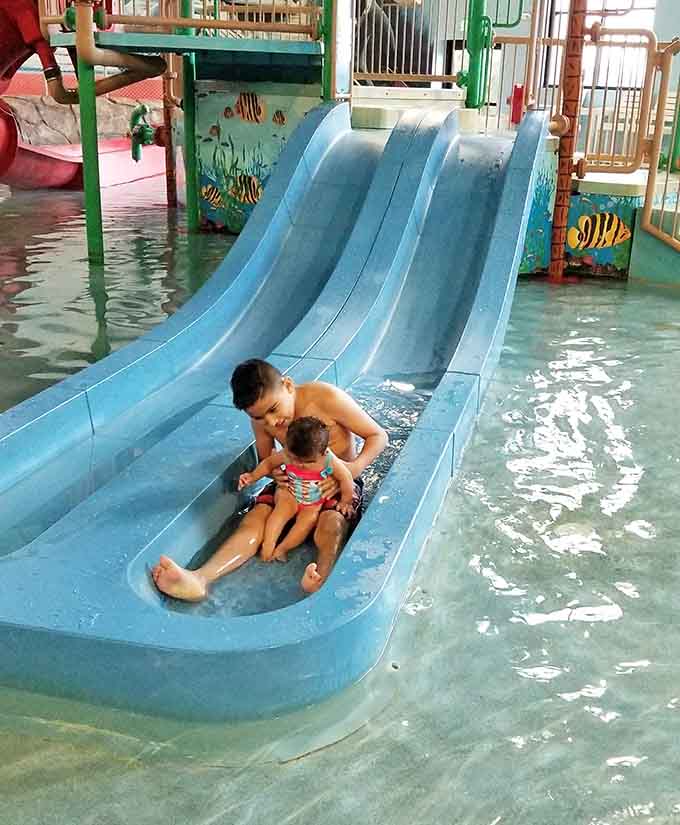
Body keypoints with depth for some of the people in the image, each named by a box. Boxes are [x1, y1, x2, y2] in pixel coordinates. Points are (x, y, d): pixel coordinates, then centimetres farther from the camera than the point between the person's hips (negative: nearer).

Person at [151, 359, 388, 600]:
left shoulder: (326, 397, -19)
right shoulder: (260, 419, -5)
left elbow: (378, 436, -13)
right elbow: (265, 459, 13)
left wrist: (352, 469, -30)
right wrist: (274, 472, -12)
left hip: (337, 482, -3)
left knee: (331, 524, -35)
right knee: (256, 516, -22)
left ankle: (319, 584, -63)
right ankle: (200, 578, -42)